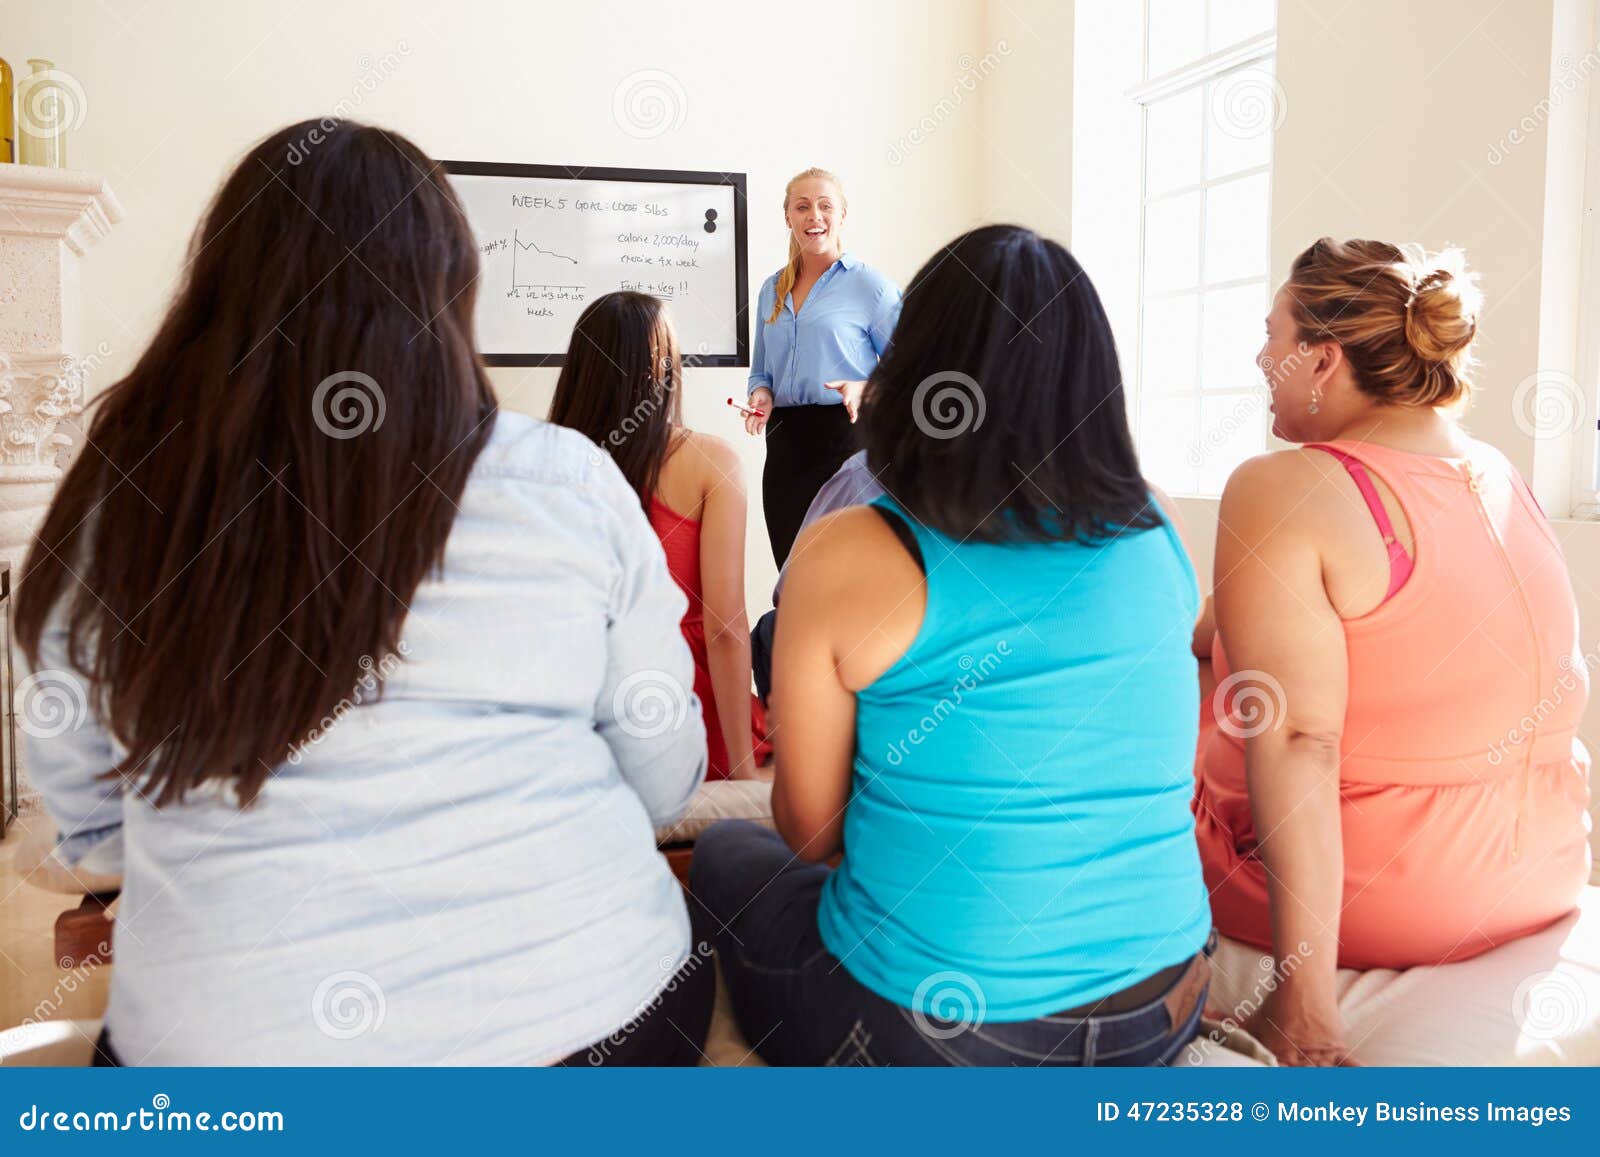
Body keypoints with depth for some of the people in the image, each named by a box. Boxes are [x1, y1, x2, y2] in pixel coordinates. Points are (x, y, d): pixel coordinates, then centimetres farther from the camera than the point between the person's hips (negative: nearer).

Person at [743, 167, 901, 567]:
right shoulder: (772, 290, 15)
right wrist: (761, 395, 2)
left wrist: (866, 389, -20)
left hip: (846, 437, -5)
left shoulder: (869, 284, -2)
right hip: (786, 441, 6)